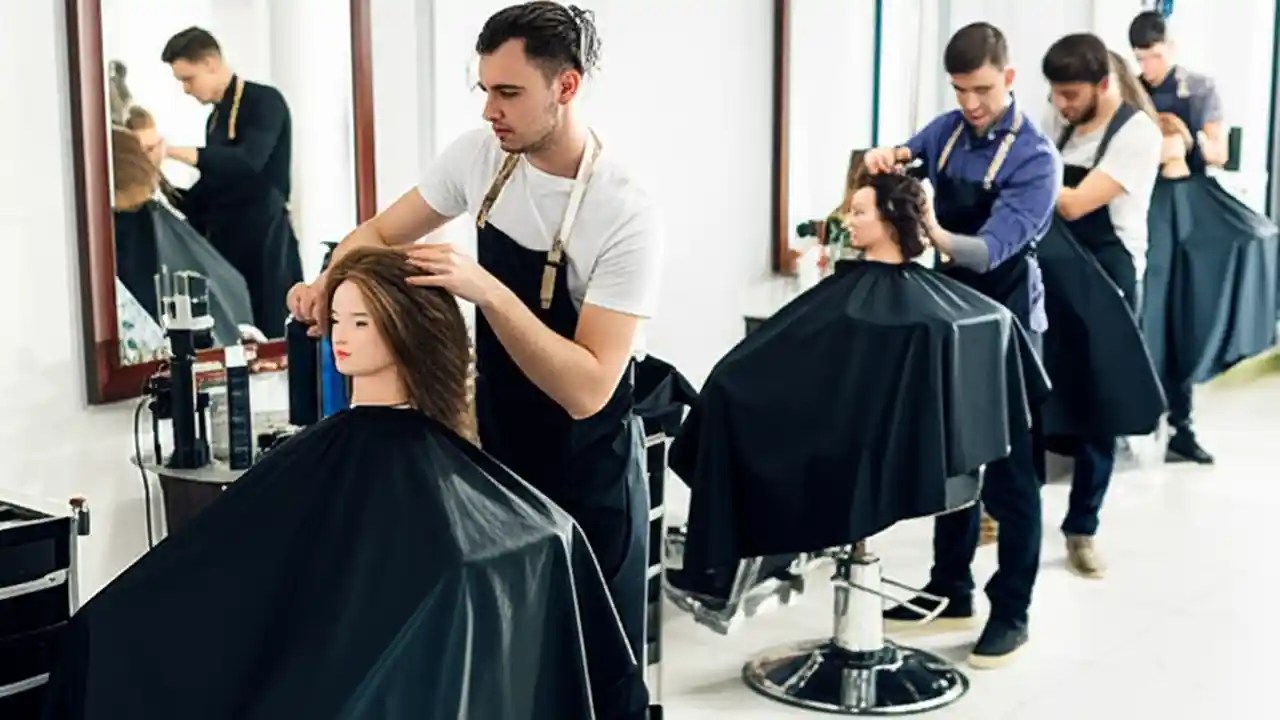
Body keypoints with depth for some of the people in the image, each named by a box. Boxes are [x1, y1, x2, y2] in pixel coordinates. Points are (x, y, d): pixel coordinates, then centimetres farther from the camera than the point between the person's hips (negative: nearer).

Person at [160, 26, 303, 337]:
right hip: (224, 239, 7)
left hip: (264, 239, -7)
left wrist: (176, 152, -25)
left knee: (268, 336, -6)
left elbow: (248, 161, -24)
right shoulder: (216, 117, 16)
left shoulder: (265, 102, -8)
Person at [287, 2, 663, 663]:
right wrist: (328, 284, -14)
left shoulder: (626, 215, -25)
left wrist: (487, 291, -38)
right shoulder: (479, 156, -7)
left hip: (585, 473, -5)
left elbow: (585, 390, -29)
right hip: (492, 444, 5)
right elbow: (381, 233, 7)